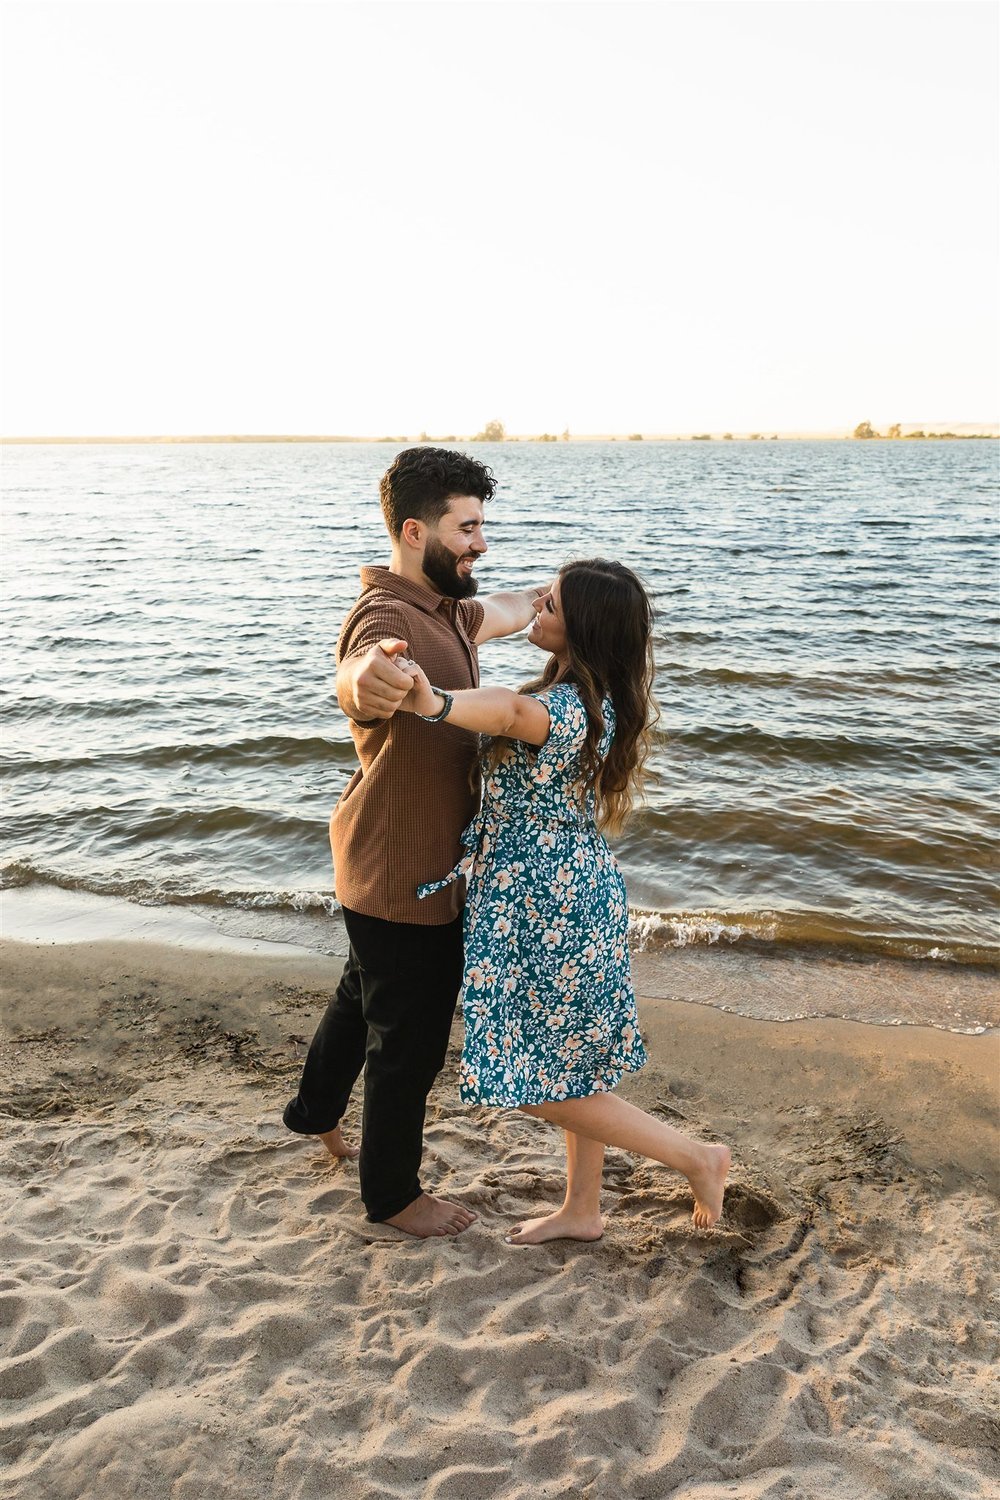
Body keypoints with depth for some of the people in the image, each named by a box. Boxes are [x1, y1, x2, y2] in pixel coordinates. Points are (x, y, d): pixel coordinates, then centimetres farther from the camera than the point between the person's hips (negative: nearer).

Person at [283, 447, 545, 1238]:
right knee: (410, 1037, 7)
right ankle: (392, 1193, 29)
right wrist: (365, 677, -73)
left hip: (427, 863, 10)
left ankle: (318, 1111, 53)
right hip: (399, 872, -10)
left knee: (364, 994, 29)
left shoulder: (448, 610, 6)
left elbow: (501, 611, 31)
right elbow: (354, 684, -52)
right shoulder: (388, 617, -27)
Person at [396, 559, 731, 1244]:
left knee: (540, 1079, 5)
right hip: (579, 889, 10)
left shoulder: (567, 708, -26)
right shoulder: (602, 698, 5)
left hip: (547, 905, -10)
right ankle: (582, 1210, 36)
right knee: (576, 1064, 20)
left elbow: (514, 711, -52)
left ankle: (697, 1157, 15)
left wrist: (437, 704, -71)